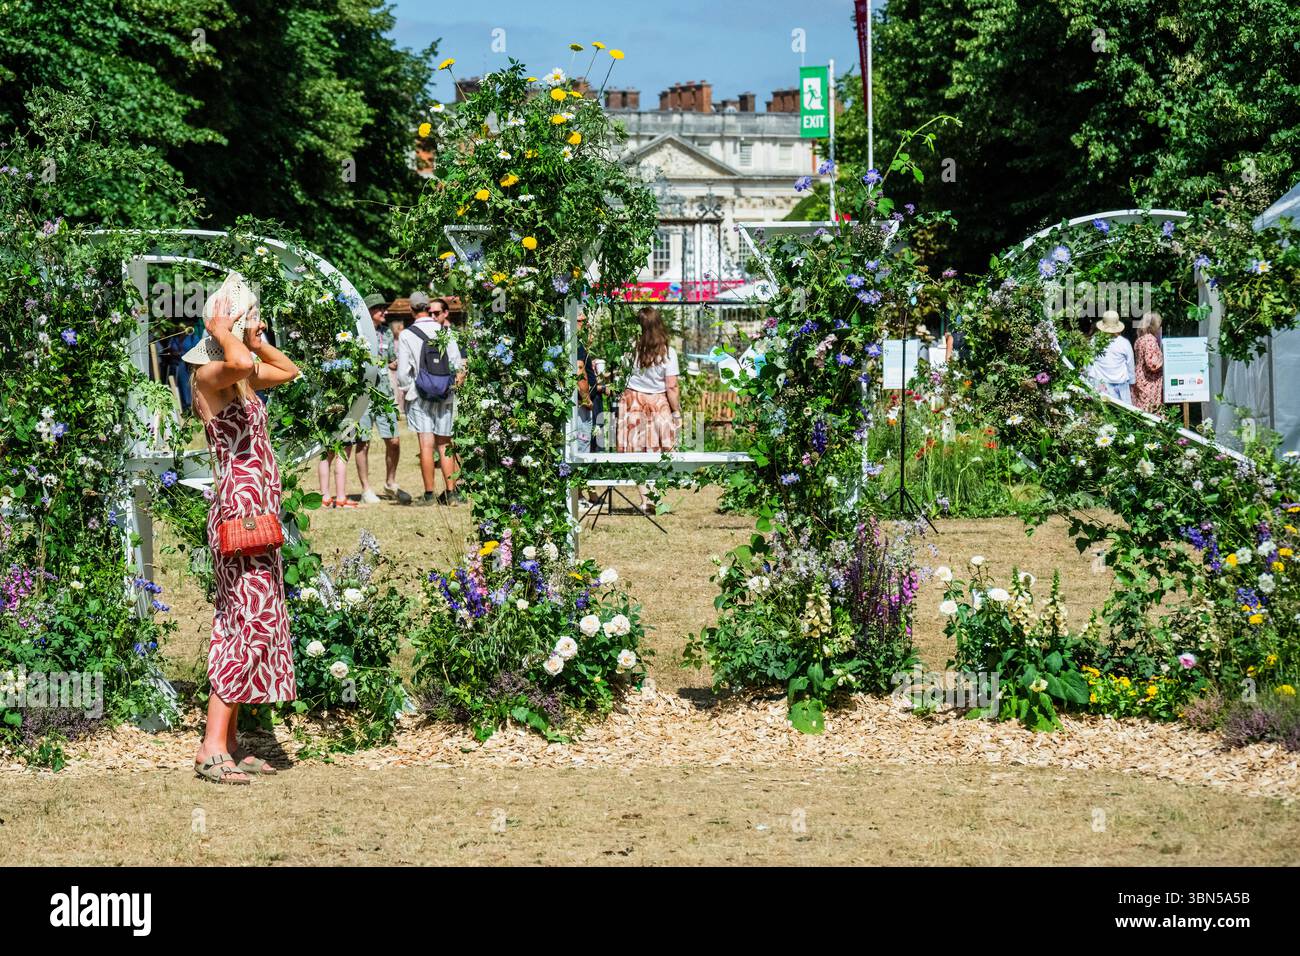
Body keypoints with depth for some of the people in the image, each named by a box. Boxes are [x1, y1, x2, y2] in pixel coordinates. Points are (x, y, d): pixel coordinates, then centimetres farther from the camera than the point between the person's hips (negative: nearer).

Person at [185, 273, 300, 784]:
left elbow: (289, 370, 32)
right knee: (250, 622, -12)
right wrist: (223, 333, -18)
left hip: (256, 510, 10)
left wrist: (254, 338, 17)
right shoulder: (210, 375, -13)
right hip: (239, 507, -10)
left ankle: (231, 743, 12)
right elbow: (240, 361, -37)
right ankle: (212, 746, -13)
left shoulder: (240, 377, 15)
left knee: (245, 623, 9)